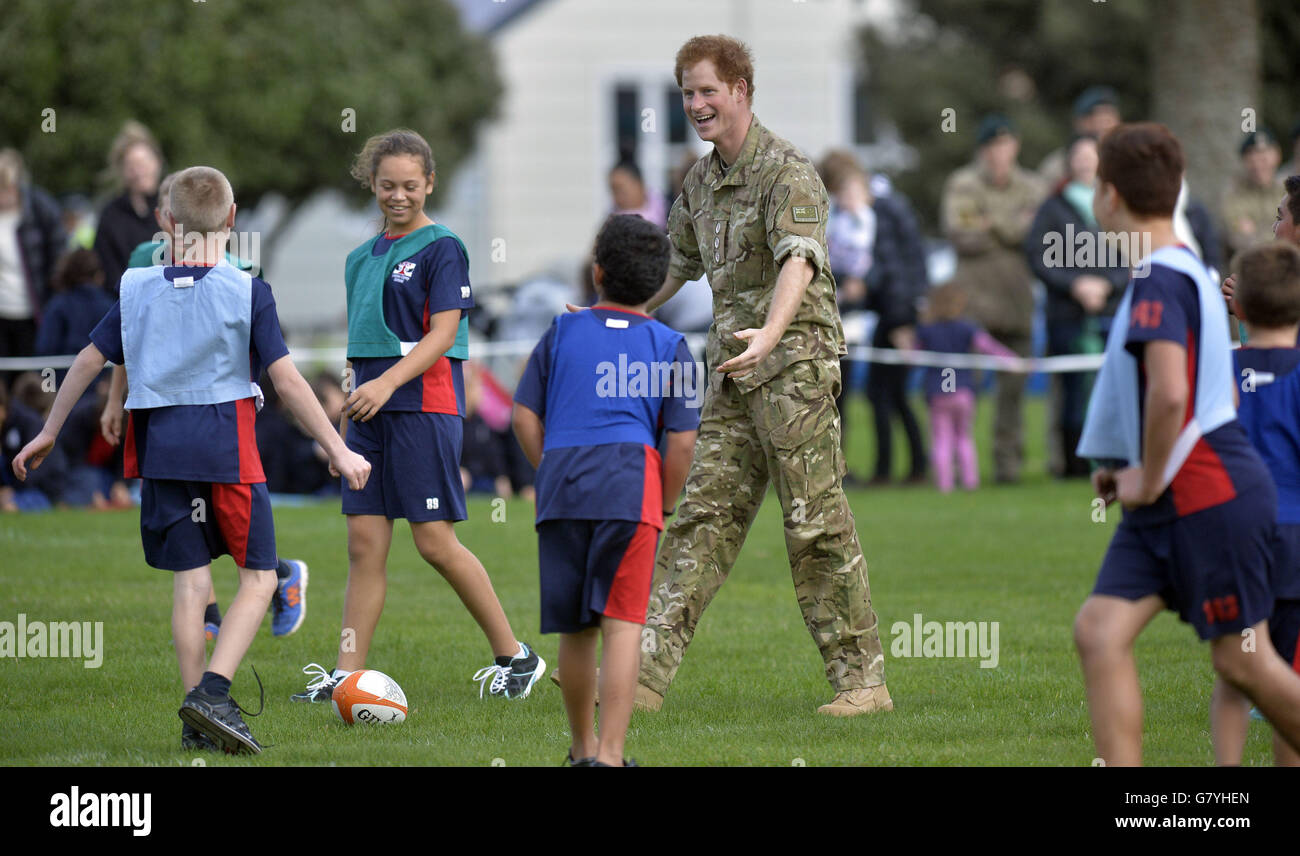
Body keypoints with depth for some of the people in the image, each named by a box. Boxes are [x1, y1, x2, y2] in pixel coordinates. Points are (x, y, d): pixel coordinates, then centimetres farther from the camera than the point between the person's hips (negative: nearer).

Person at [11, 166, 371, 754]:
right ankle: (212, 692, -15)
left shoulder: (138, 289, 4)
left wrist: (49, 433, 20)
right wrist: (338, 451, -5)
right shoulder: (247, 292, -7)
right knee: (258, 577, 4)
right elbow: (287, 379, -10)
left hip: (161, 443, 4)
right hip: (228, 446, -4)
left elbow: (89, 359, 9)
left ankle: (197, 725, 6)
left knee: (190, 582, 9)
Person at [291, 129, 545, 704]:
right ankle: (346, 674, 1)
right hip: (370, 410, 6)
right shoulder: (362, 257, 17)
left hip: (424, 404, -6)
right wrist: (346, 413, 18)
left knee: (435, 542, -6)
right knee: (365, 543, 2)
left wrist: (386, 383, -24)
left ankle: (514, 655, 6)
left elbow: (442, 334, -13)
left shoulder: (441, 248, -5)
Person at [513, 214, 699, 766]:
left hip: (561, 488, 3)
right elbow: (681, 441, 5)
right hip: (630, 486, -3)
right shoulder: (669, 347, 10)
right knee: (622, 623, -8)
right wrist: (666, 508, 17)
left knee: (576, 628, 12)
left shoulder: (562, 332, 16)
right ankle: (609, 756, -18)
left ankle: (582, 748, 25)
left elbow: (525, 417, 12)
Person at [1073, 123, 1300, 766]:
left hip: (1210, 497, -10)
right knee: (1099, 632, -1)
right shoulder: (1186, 269, 16)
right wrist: (1130, 464, 19)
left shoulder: (1158, 279, -17)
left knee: (1242, 661, -2)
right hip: (1163, 505, 10)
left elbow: (1168, 393, -30)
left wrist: (1149, 479, -16)